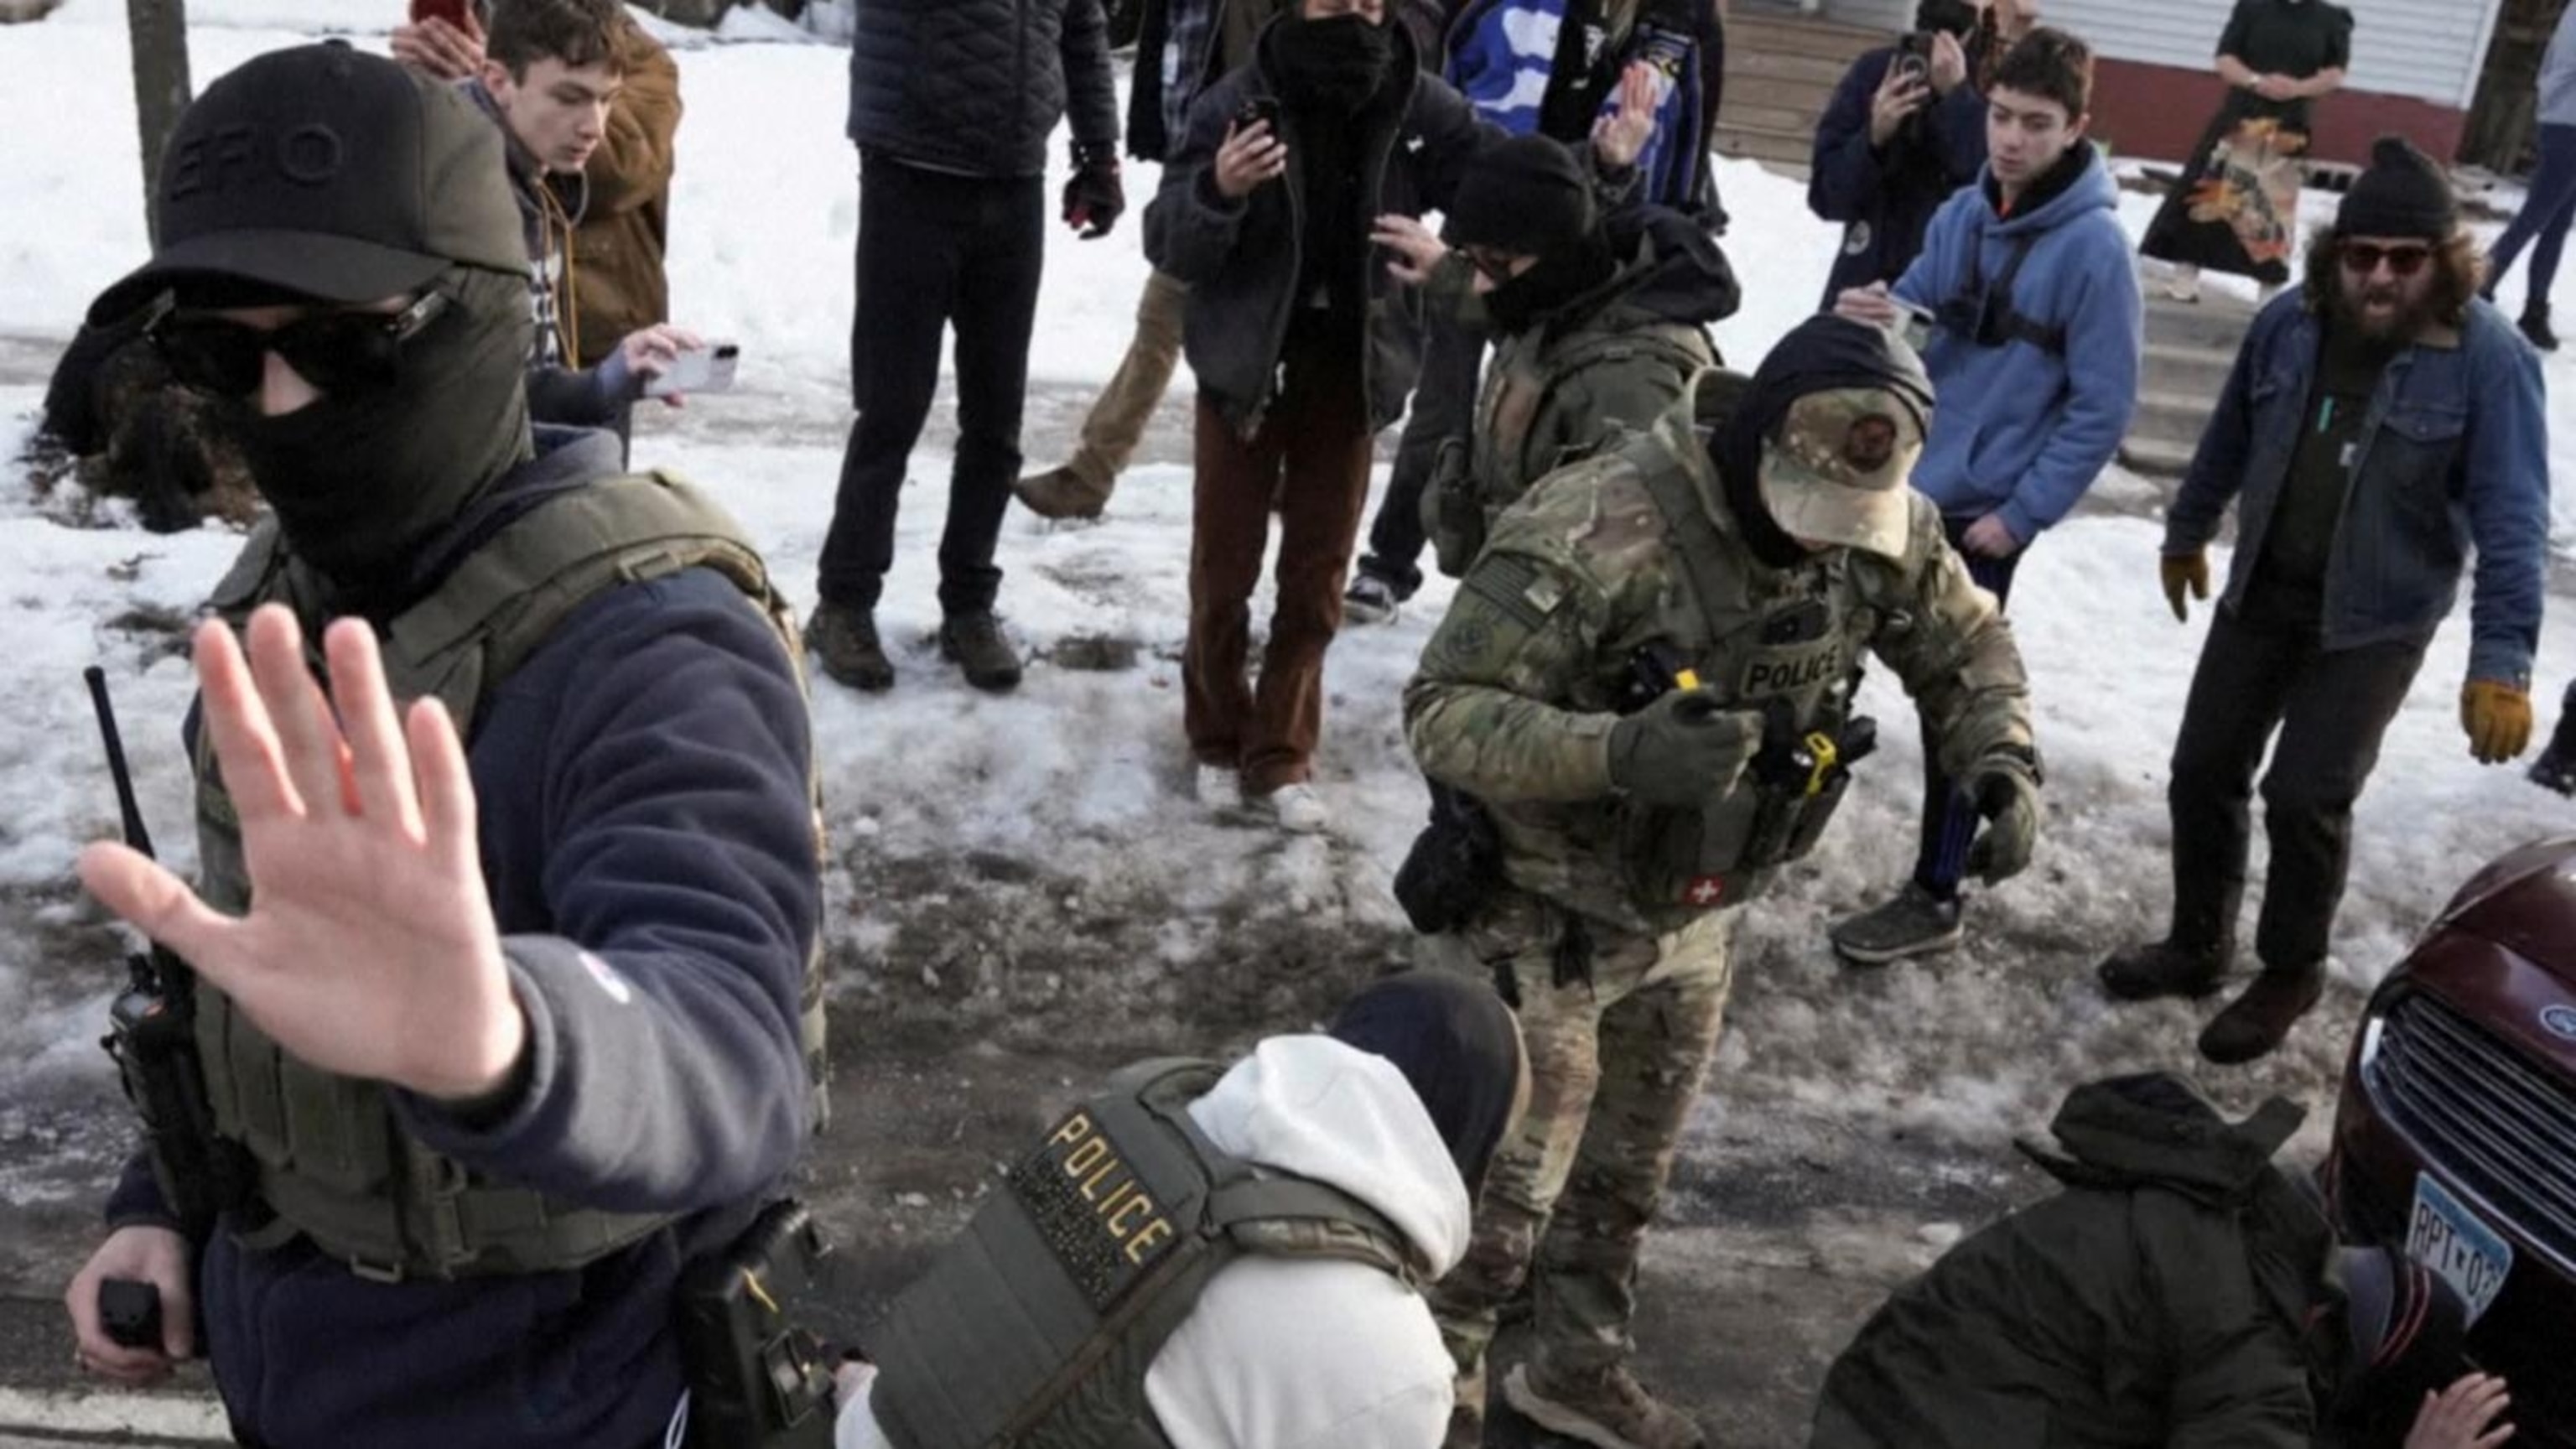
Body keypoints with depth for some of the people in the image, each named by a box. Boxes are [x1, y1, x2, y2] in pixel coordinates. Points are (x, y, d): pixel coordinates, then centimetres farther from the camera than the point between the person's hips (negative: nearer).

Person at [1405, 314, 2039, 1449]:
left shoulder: (1884, 530, -10)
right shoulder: (1591, 531, -31)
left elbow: (1967, 643, 8)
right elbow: (1441, 713, -31)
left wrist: (2004, 766, -12)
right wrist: (1622, 752, -45)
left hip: (1698, 913, 6)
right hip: (1550, 915, -6)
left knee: (1630, 1164, 23)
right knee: (1508, 1179, 7)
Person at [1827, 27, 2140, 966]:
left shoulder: (2094, 247, -16)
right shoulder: (1965, 212, 2)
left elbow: (2102, 408, -14)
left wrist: (2022, 513, -16)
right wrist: (1882, 317, -16)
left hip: (1982, 512, -7)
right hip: (1901, 483, 7)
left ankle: (1934, 900, 14)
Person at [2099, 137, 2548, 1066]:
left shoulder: (2489, 357, -18)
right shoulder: (2291, 323, -5)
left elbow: (2512, 518, -21)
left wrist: (2501, 660, -29)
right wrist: (2186, 533, 22)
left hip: (2376, 623, -5)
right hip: (2260, 593, 5)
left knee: (2305, 798, -6)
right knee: (2203, 771, 9)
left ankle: (2289, 977, 16)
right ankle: (2198, 945, 29)